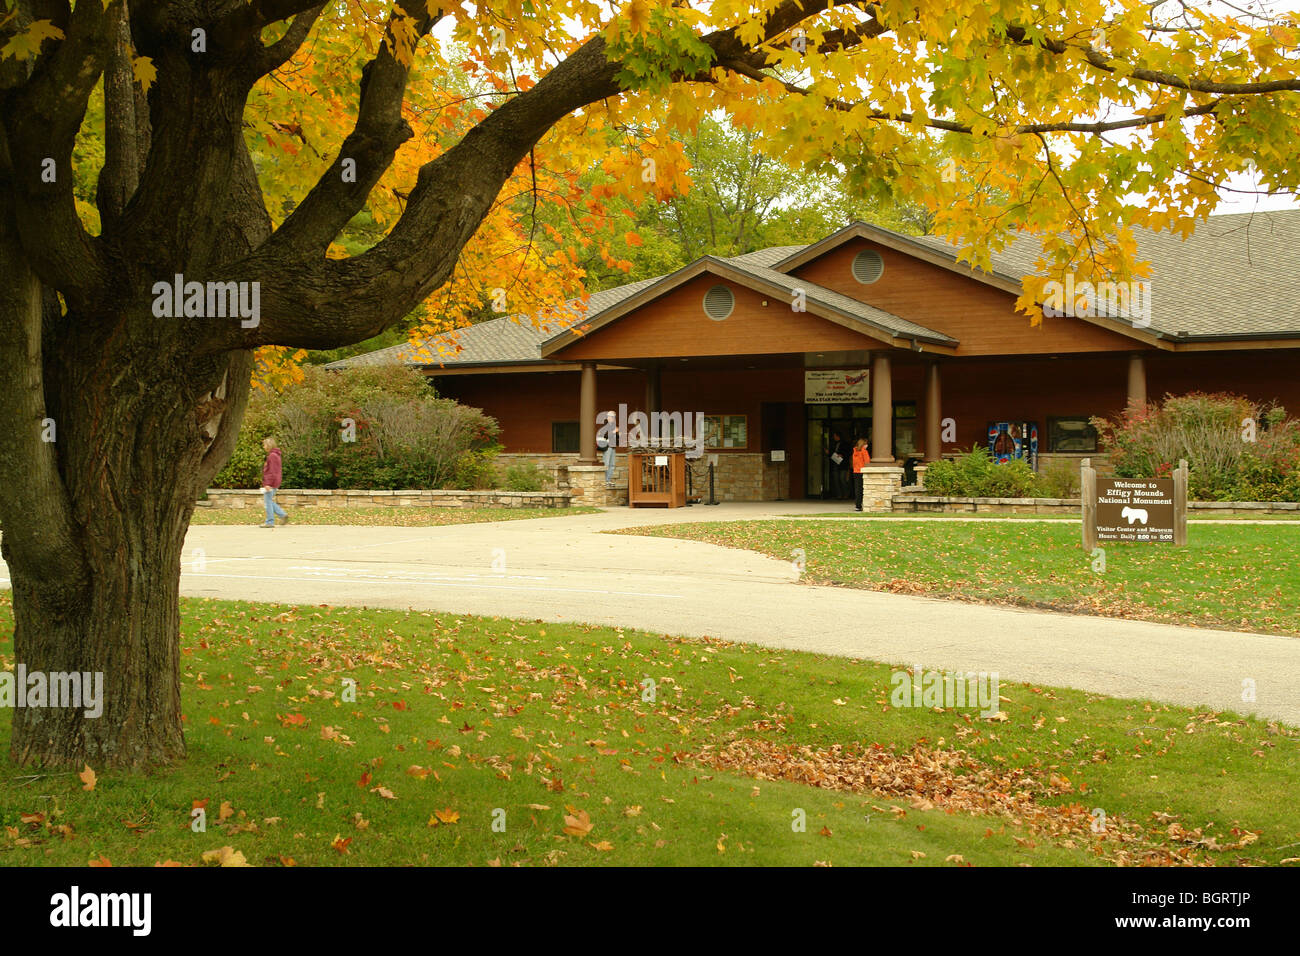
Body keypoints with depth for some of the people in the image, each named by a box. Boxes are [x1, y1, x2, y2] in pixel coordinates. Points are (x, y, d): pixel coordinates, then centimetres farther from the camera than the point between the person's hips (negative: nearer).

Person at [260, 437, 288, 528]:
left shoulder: (272, 456, -15)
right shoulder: (276, 455, 16)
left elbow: (272, 471, -21)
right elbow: (279, 471, 22)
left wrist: (268, 484, -22)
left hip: (270, 483, -10)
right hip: (274, 483, 10)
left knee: (268, 501, -5)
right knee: (269, 502, 15)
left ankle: (270, 522, -1)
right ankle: (283, 515, 9)